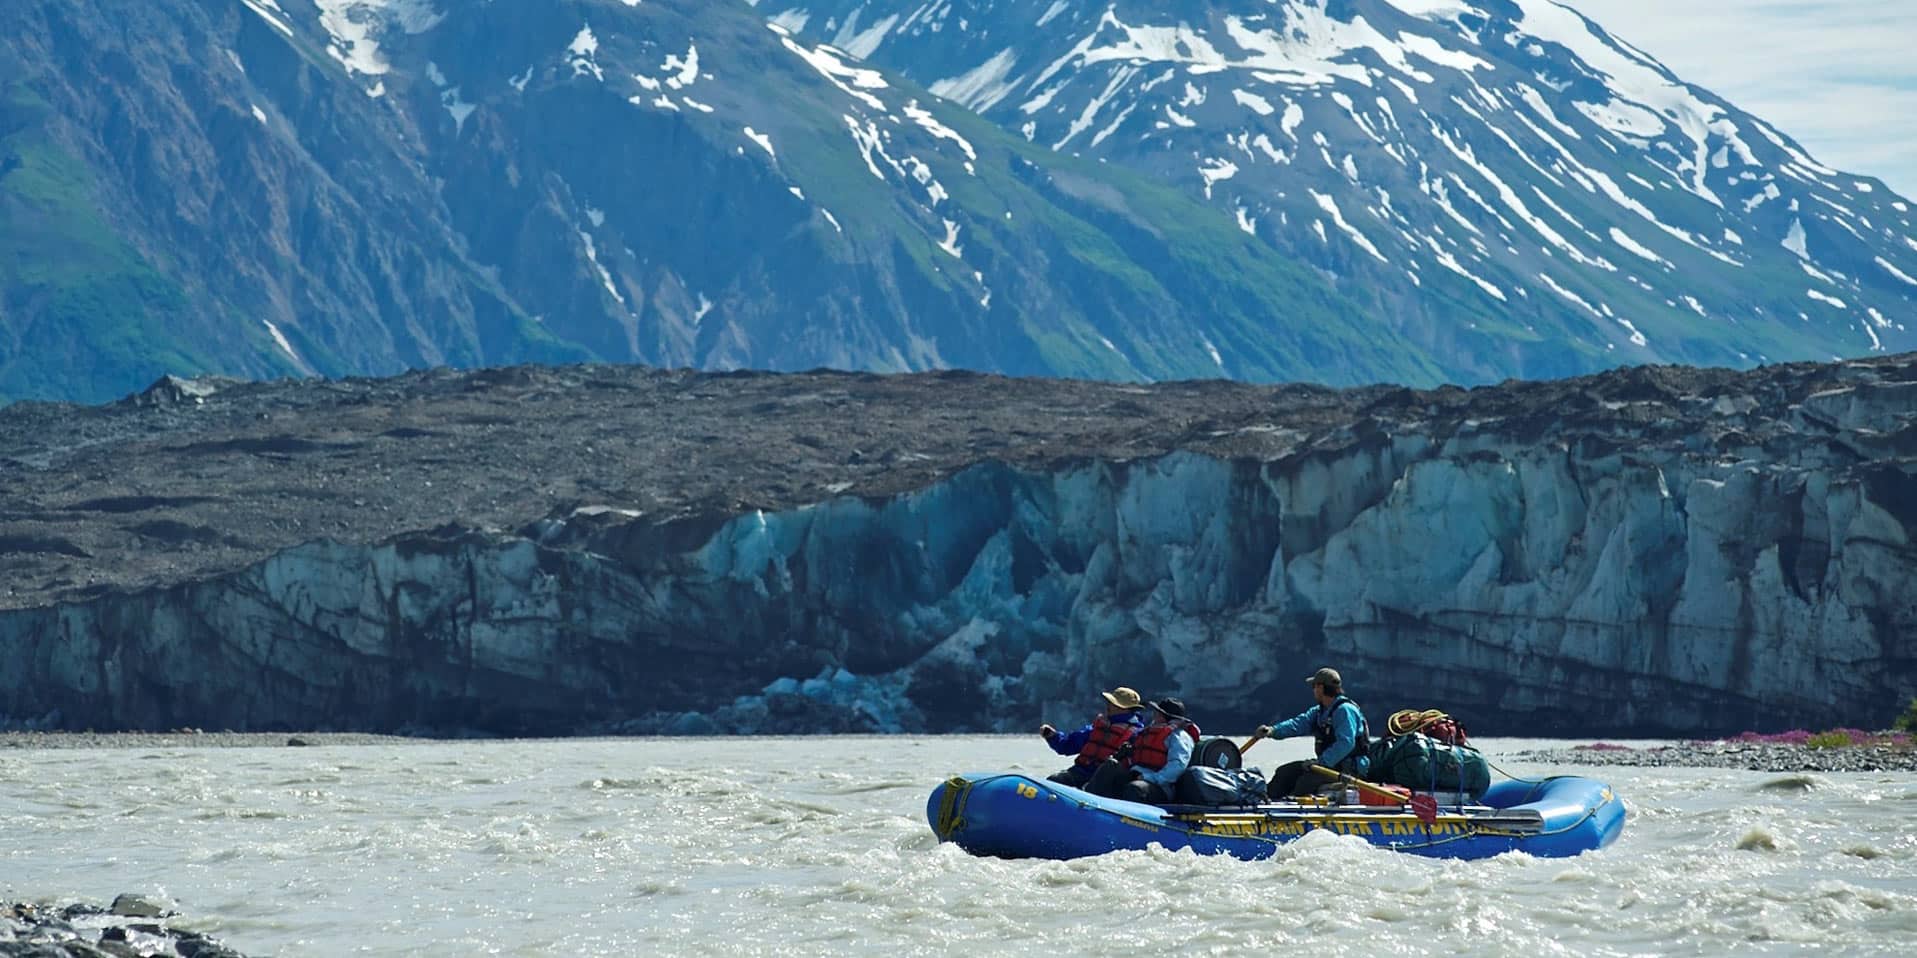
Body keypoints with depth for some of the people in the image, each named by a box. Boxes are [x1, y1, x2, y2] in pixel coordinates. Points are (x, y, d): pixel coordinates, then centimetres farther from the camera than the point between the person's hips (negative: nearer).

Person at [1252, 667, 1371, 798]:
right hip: (1329, 763, 10)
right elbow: (1299, 723, 1)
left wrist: (1321, 762, -33)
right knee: (1284, 772, 6)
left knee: (1307, 780, -30)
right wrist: (1273, 730, -17)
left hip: (1349, 769, -10)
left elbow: (1346, 743, -27)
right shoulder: (1320, 711, 14)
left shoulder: (1345, 710, -17)